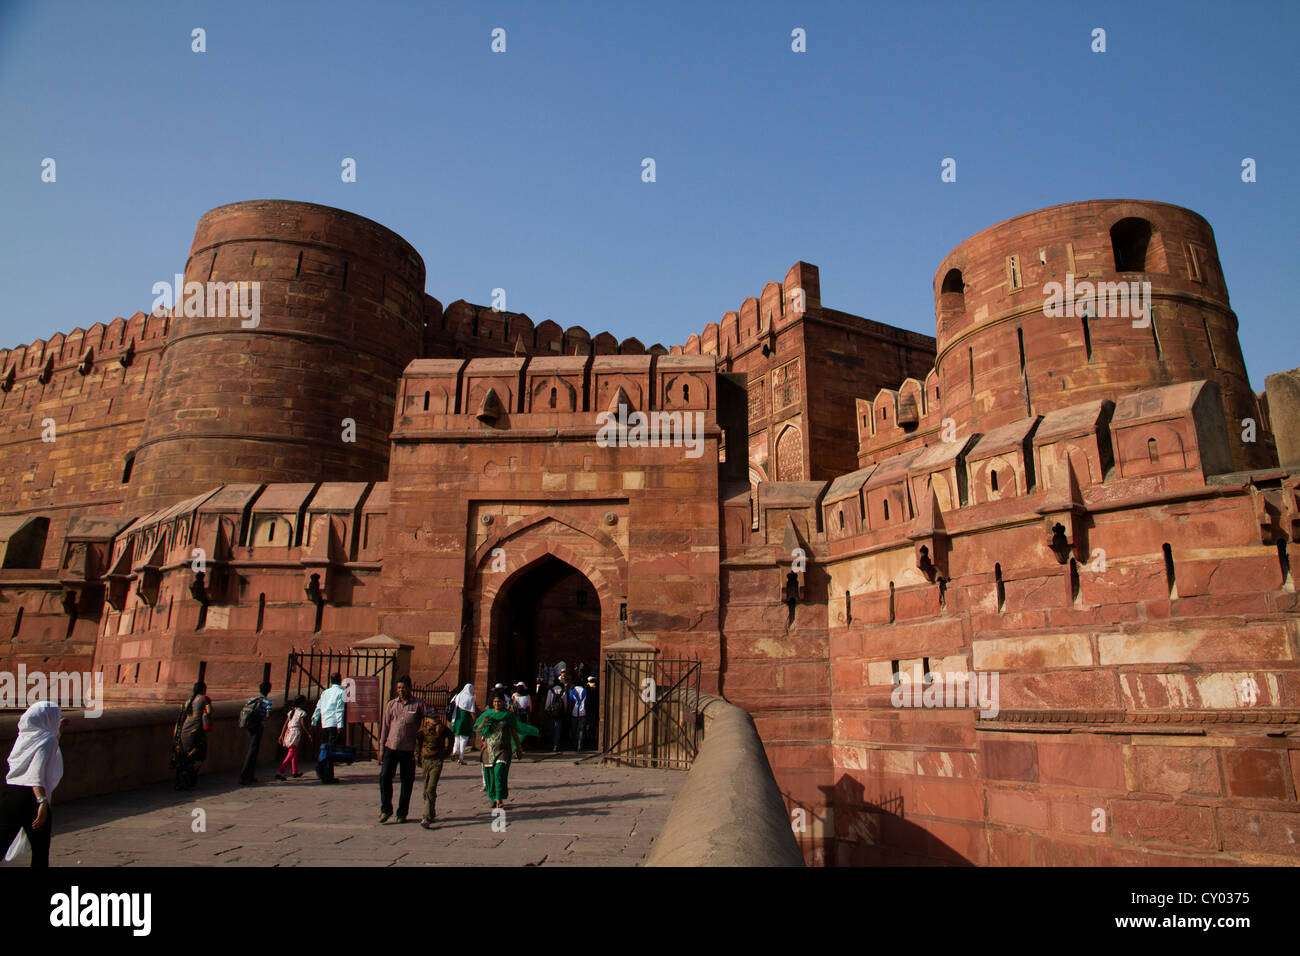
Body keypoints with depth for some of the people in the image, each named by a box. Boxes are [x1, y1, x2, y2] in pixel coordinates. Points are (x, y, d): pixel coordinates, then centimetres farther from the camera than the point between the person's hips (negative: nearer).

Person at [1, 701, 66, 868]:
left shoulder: (25, 736, 10)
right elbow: (36, 773, -22)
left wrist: (58, 731, 31)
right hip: (30, 799, -7)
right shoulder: (47, 739, -11)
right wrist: (42, 802, -28)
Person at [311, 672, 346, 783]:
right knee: (331, 749, -5)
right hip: (334, 724, -6)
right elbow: (339, 710, -12)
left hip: (324, 724, 6)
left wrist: (313, 722, 23)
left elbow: (318, 708, 17)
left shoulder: (325, 692, 15)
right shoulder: (340, 692, -3)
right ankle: (328, 776, -8)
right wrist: (340, 725, -15)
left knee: (327, 748, 16)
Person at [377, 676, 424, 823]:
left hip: (409, 750, -1)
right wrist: (381, 747, 7)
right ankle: (386, 809, 9)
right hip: (391, 747, 1)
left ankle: (402, 813, 17)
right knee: (384, 776, -8)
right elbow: (385, 726, 12)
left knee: (407, 782, 4)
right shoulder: (391, 704, 8)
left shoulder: (418, 705, 1)